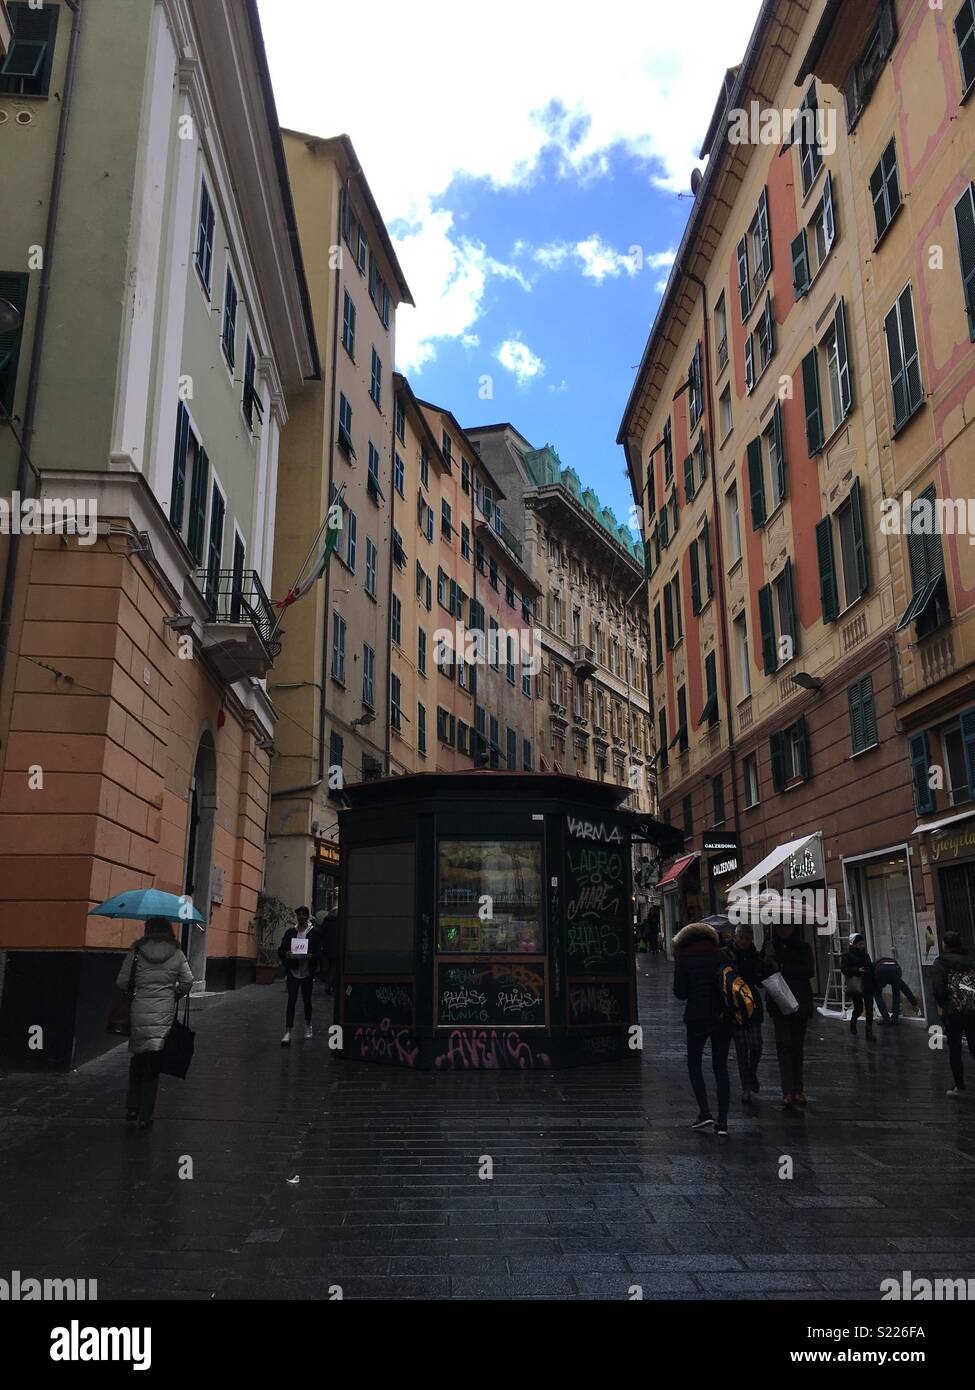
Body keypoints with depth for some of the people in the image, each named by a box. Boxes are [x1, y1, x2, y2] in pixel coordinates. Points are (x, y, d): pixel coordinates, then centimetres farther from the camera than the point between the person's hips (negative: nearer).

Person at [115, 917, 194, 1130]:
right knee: (153, 1065, 5)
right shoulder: (177, 955, 1)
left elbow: (122, 982, -2)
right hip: (165, 1015, 0)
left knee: (137, 1060, 17)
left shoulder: (136, 953, -1)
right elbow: (187, 982, -2)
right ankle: (145, 1117, 6)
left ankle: (131, 1109, 16)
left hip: (139, 1013, 0)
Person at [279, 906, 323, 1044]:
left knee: (307, 1000, 14)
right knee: (291, 1001, -6)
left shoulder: (315, 932, -2)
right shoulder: (290, 932, 5)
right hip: (292, 972, 1)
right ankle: (288, 1032, -5)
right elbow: (280, 950, 4)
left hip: (307, 973, 0)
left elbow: (320, 952, -5)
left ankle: (308, 1025, 35)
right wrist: (286, 954, -19)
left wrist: (311, 956, -26)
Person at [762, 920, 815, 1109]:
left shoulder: (803, 947, 3)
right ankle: (787, 1092, -16)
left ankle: (797, 1090, 16)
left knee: (798, 1047, 7)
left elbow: (810, 971, -10)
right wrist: (767, 961, -15)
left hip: (800, 1003, 1)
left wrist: (782, 968, -15)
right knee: (784, 1045, -11)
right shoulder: (770, 946, 5)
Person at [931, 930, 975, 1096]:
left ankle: (959, 1086, 12)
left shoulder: (940, 963, -3)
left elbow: (938, 988, -10)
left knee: (954, 1050, 8)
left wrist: (942, 1005, 5)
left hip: (953, 1010, -4)